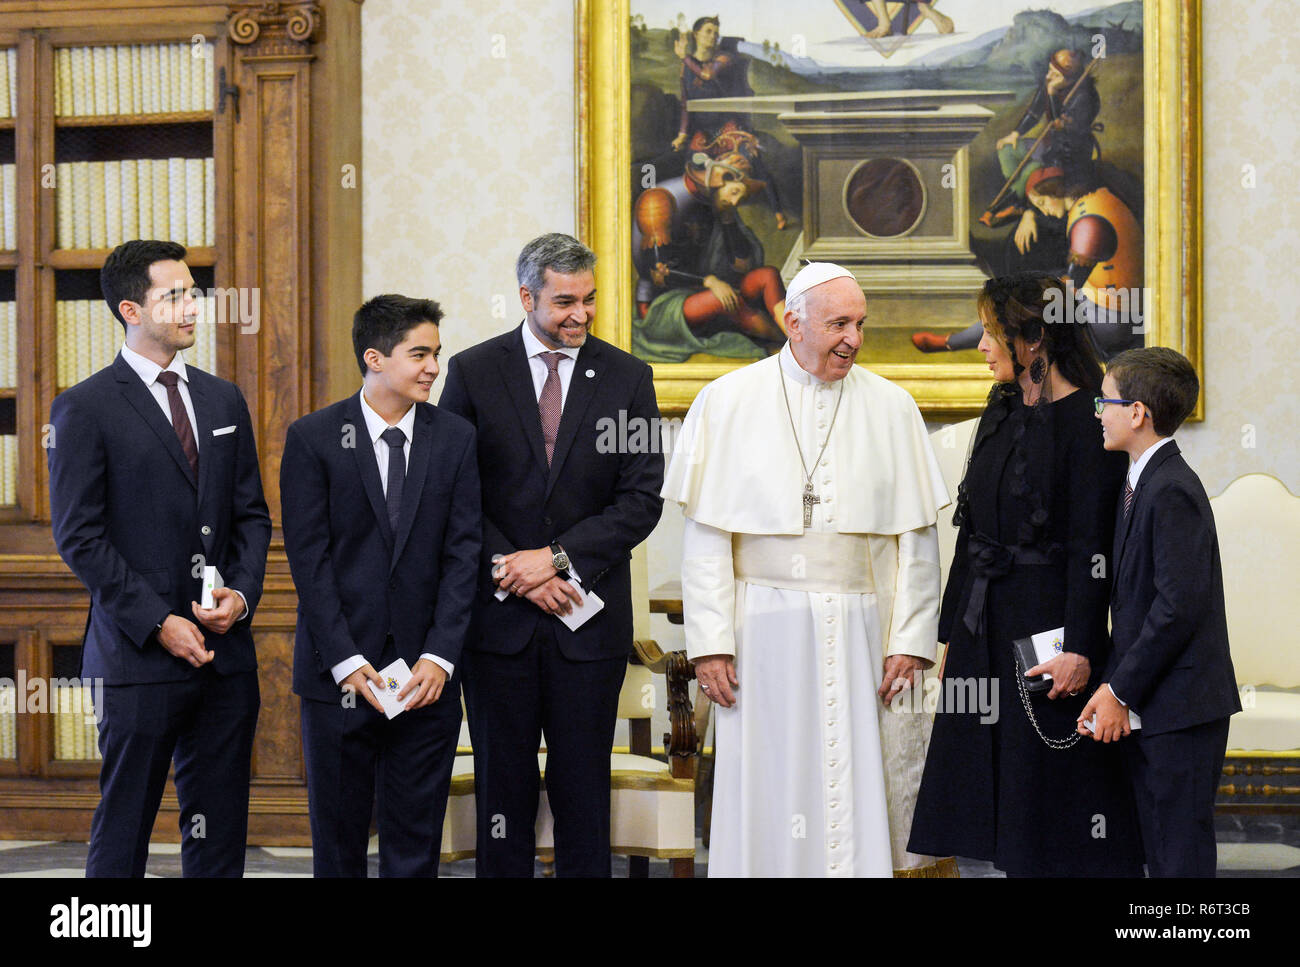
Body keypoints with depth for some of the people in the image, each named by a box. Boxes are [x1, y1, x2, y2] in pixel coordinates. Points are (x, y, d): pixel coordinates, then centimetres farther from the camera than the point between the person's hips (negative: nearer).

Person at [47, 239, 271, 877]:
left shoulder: (223, 401, 13)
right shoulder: (86, 408, -4)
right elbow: (79, 536, -8)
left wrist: (242, 593, -3)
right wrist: (158, 623, -14)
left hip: (226, 653, 5)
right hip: (141, 657, -5)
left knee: (220, 829, 8)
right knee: (122, 828, 1)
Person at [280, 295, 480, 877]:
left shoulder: (457, 440, 5)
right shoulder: (313, 438, -2)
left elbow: (464, 554, 1)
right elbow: (308, 559, -6)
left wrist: (439, 658, -9)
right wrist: (347, 663, -12)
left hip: (426, 675, 2)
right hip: (337, 675, -1)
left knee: (415, 840, 3)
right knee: (337, 834, 7)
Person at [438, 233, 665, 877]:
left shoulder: (627, 378, 3)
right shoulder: (473, 372, 2)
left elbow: (642, 500, -1)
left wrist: (557, 556, -11)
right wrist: (516, 574, -10)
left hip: (589, 623, 0)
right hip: (498, 617, 0)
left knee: (584, 793, 4)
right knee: (502, 784, 6)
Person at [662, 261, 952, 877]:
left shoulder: (891, 409, 7)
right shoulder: (728, 402, 3)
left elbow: (916, 538, 6)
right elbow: (705, 533, 1)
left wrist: (911, 641, -1)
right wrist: (709, 642, -6)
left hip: (858, 633, 1)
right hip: (764, 629, -1)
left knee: (855, 790, 0)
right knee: (767, 794, 0)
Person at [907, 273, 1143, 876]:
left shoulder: (1085, 418, -11)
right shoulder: (1002, 412, 12)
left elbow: (1092, 543, -15)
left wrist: (1080, 649, -20)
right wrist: (952, 633, 14)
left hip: (1047, 620, -8)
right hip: (985, 623, 8)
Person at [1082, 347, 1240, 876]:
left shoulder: (1173, 491, -17)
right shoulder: (1139, 483, 14)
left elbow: (1179, 606, -22)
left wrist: (1120, 690, -17)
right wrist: (1113, 684, 8)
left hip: (1181, 709, -10)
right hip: (1148, 712, 10)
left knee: (1181, 853, -5)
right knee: (1158, 851, 13)